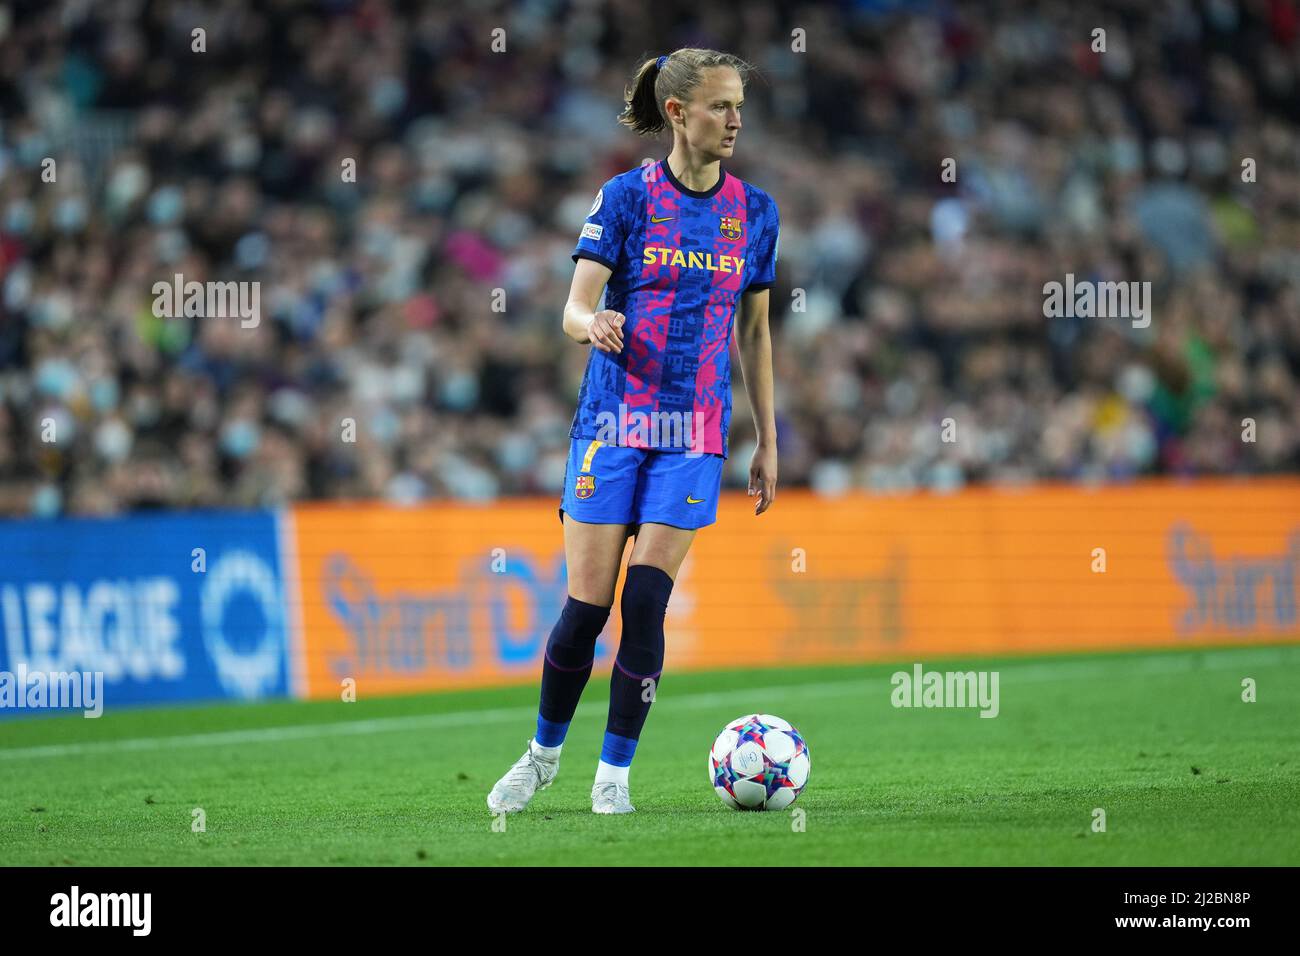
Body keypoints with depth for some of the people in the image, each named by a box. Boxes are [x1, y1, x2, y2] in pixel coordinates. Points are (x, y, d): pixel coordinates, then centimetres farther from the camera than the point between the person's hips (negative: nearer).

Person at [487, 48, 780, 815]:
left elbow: (755, 333, 14)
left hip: (695, 434, 2)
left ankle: (615, 772, 3)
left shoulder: (754, 212, 6)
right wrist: (594, 327, -31)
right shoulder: (628, 197, -3)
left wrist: (768, 442, 12)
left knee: (646, 602, -9)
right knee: (587, 604, -2)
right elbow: (575, 309, -6)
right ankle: (544, 752, 20)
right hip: (613, 421, -2)